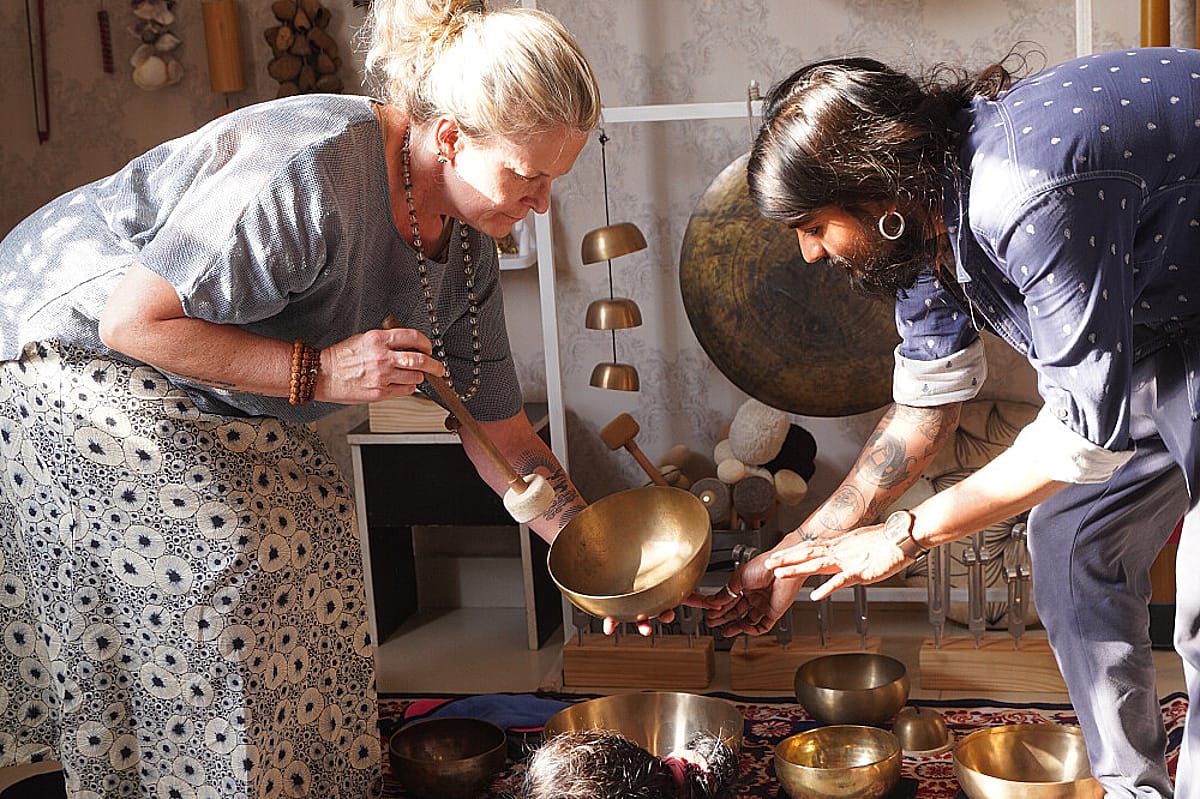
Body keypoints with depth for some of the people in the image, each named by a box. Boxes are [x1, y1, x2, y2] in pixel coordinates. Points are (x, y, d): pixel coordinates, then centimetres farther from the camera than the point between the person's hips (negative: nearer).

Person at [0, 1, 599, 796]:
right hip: (69, 341, -8)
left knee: (309, 539, 2)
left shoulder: (467, 247, -7)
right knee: (226, 558, -14)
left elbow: (503, 435, -1)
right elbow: (134, 321, -30)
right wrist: (318, 371, -32)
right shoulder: (309, 173, -36)